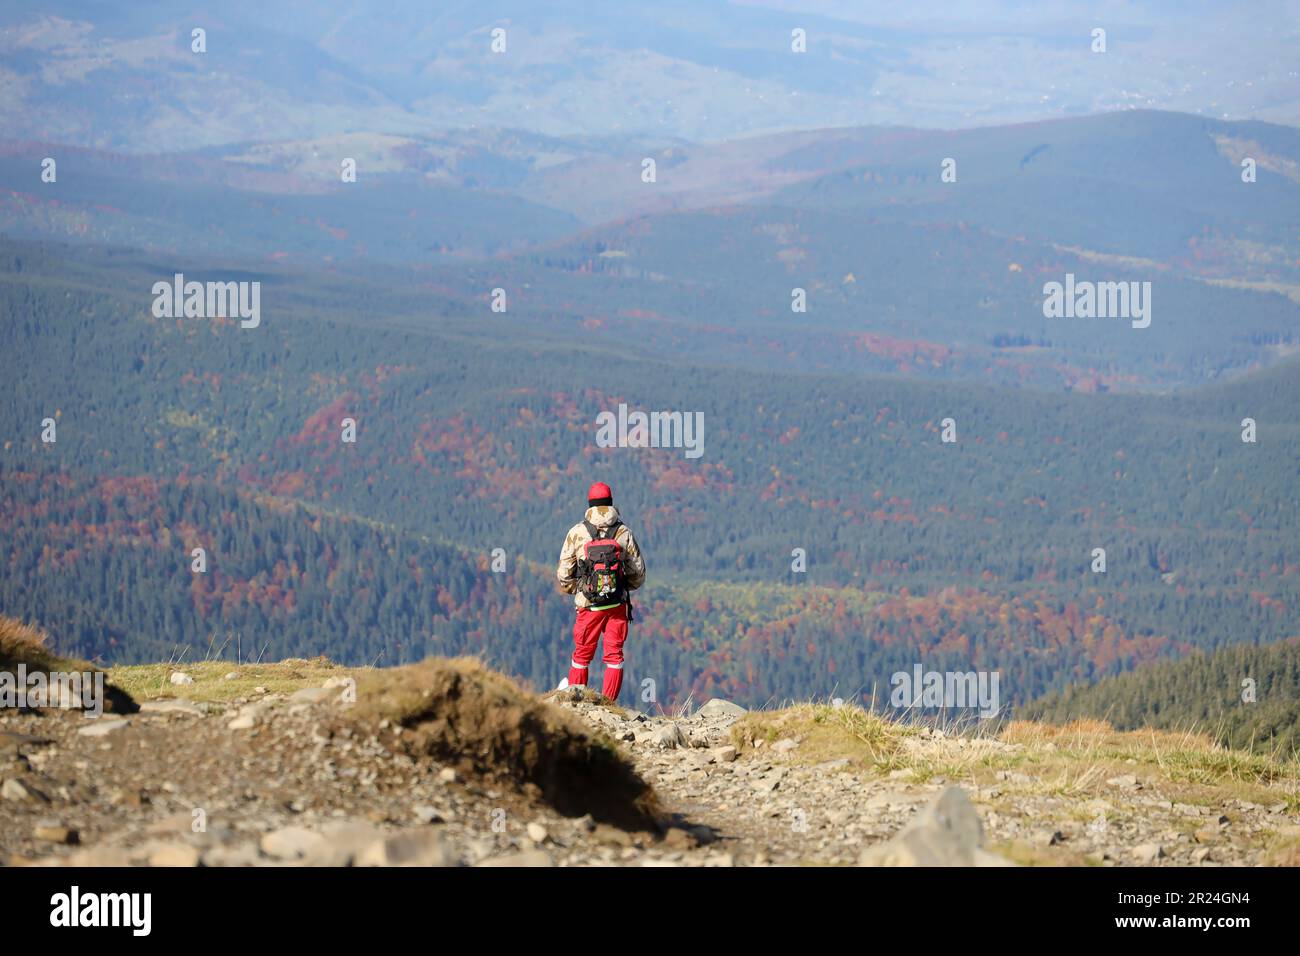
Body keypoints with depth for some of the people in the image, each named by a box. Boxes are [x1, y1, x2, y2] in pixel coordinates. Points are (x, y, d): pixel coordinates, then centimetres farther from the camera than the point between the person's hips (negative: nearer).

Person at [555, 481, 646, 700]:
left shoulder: (577, 533, -4)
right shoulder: (624, 533, -1)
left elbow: (564, 574, -1)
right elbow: (638, 573, 4)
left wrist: (575, 590, 18)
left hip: (588, 605, 0)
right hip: (618, 605, 0)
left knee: (582, 655, 12)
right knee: (614, 655, 7)